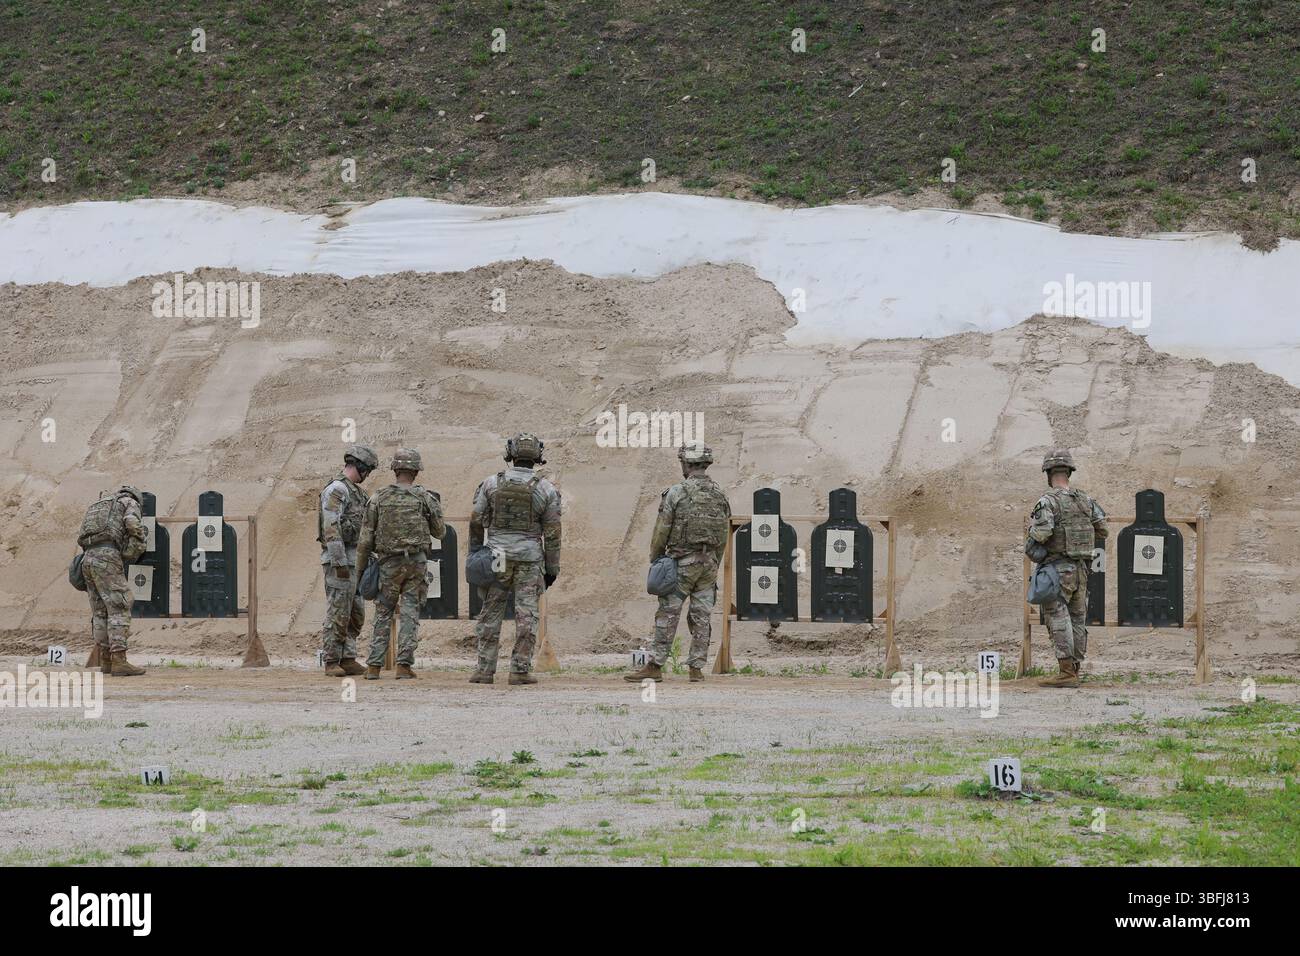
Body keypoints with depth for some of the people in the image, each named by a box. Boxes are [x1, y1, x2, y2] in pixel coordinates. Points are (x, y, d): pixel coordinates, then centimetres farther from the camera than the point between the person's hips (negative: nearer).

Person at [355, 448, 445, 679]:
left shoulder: (379, 498, -1)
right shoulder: (424, 498, -3)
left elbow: (366, 538, 0)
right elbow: (439, 531, 8)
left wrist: (361, 568, 8)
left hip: (388, 563, 1)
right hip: (416, 562, -1)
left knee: (383, 614, 8)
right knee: (410, 614, 2)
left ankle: (374, 666, 4)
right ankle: (404, 665, -3)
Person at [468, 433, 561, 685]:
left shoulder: (491, 484, 0)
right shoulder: (546, 490, -2)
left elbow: (477, 523, 3)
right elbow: (552, 534, -1)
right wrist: (552, 568, 6)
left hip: (497, 558, 1)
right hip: (529, 560, -1)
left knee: (490, 615, 7)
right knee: (526, 615, 1)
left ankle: (485, 670, 5)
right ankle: (520, 670, -3)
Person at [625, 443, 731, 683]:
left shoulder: (677, 493, -10)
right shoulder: (720, 494, 6)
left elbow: (661, 532, -7)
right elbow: (723, 536, 11)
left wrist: (655, 561, 6)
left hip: (682, 563, -5)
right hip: (708, 564, 5)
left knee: (668, 616, -2)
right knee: (701, 618, 7)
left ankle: (655, 666, -3)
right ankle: (697, 668, 7)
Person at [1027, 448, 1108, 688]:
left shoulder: (1048, 501, -12)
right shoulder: (1085, 500, 8)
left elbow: (1041, 534, -23)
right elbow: (1102, 530, 12)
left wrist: (1032, 526, -1)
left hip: (1057, 568, -7)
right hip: (1080, 569, 7)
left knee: (1058, 620, -8)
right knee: (1077, 621, 11)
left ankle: (1066, 673, -15)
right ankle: (1074, 671, 14)